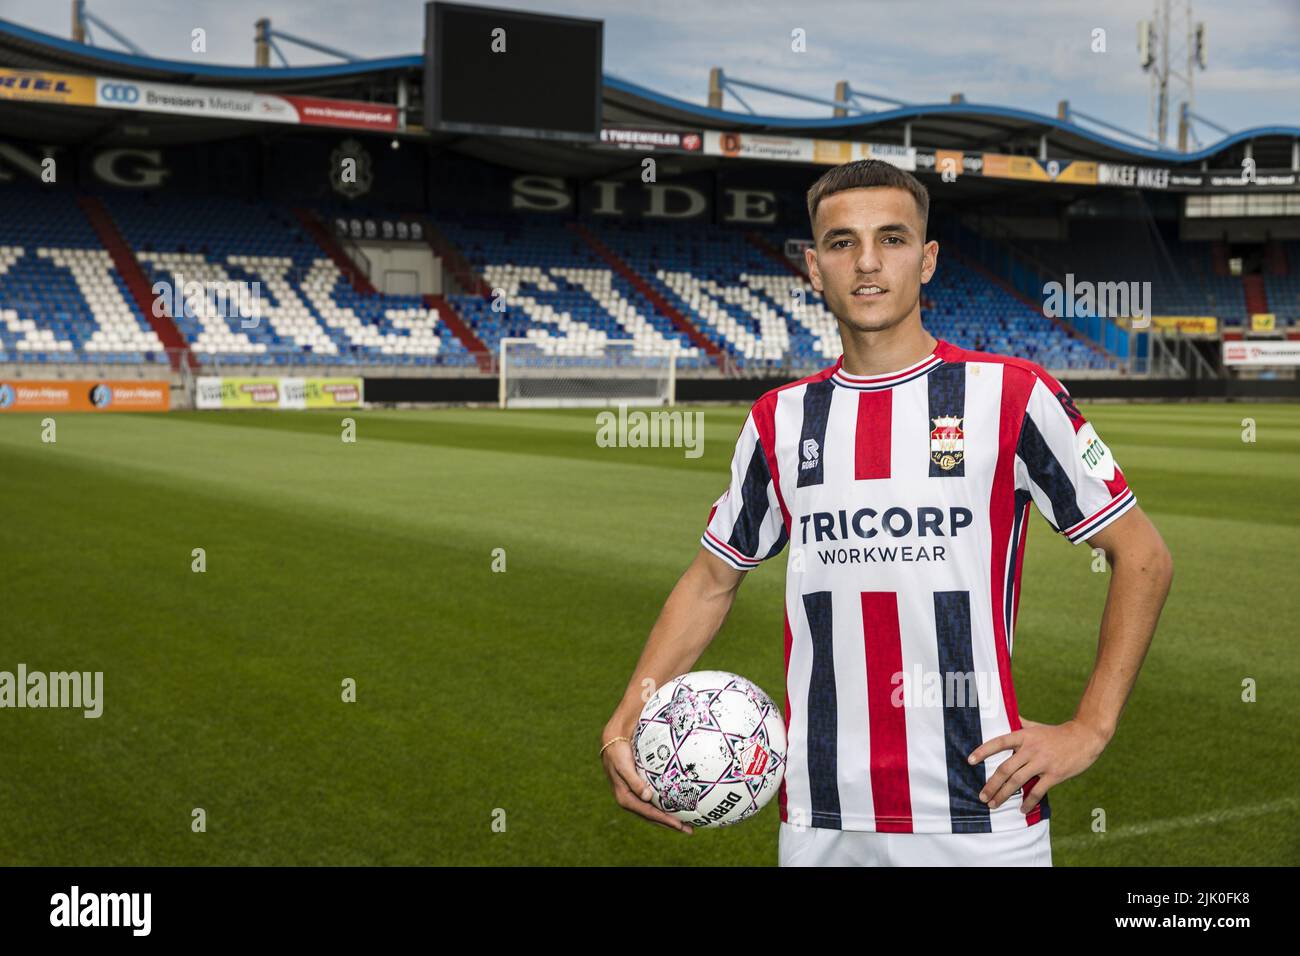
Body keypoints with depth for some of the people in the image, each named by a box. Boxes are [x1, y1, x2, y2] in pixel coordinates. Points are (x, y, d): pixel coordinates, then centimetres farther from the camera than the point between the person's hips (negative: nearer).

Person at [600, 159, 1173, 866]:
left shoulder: (1011, 395, -4)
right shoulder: (780, 419, 6)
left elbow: (1143, 555, 1)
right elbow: (711, 582, 15)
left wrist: (1089, 729, -5)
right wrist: (624, 726, 3)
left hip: (983, 816, -3)